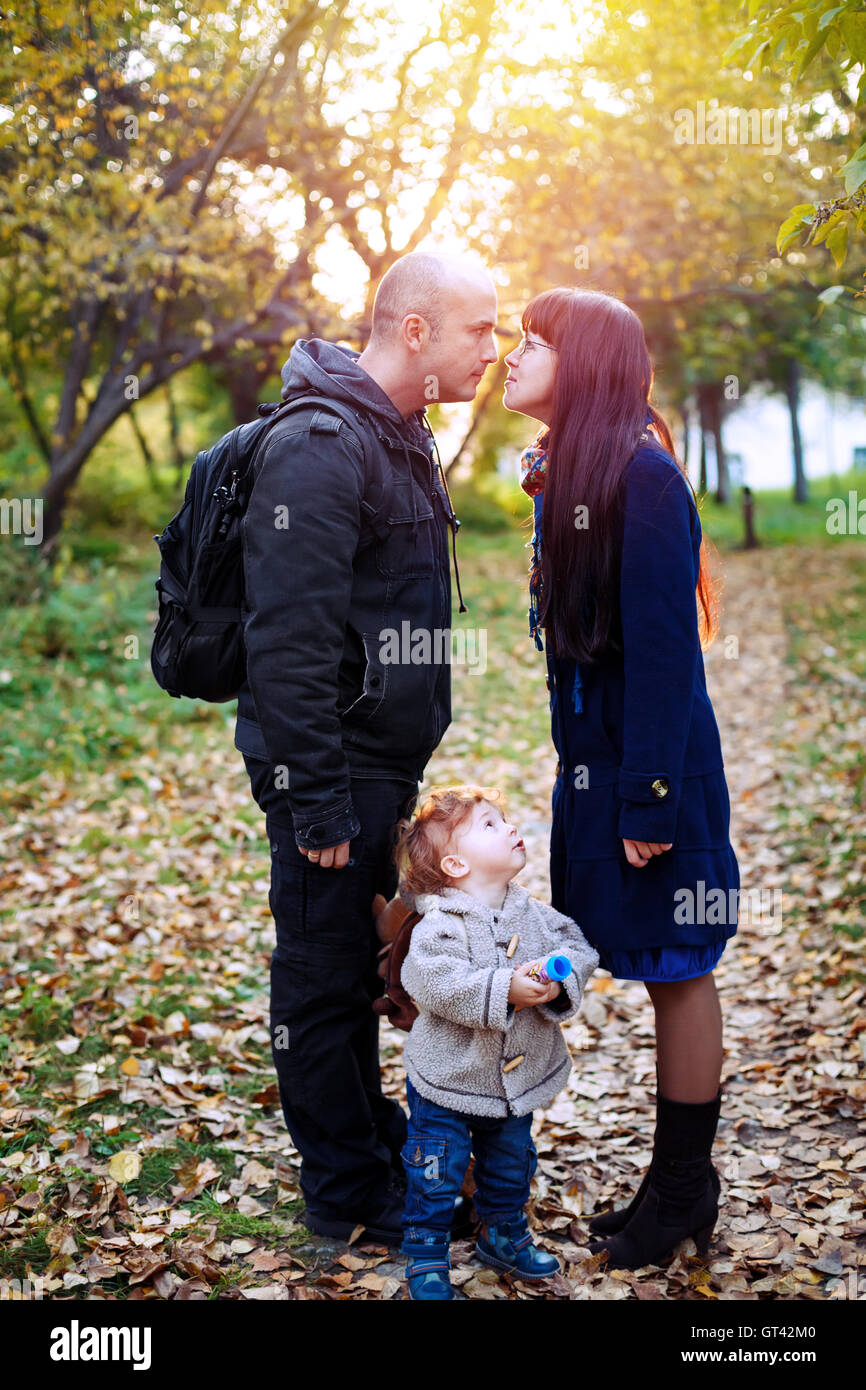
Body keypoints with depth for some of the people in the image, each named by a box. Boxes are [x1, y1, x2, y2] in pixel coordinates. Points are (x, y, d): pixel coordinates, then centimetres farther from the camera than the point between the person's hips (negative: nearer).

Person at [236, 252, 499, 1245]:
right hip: (334, 771, -9)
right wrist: (315, 805, -24)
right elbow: (287, 642, -25)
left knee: (358, 965, 22)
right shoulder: (320, 445, -20)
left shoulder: (400, 438, 12)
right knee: (324, 976, 6)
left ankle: (369, 1132, 39)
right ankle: (349, 1192, 21)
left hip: (384, 764, 9)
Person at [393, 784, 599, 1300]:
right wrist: (504, 990, -39)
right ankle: (426, 1258, 23)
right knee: (437, 1176, 5)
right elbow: (437, 984, -34)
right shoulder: (440, 925, -23)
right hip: (447, 1081, -6)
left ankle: (505, 1236, 45)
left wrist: (559, 978, -26)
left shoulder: (533, 914, -4)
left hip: (518, 1078, 6)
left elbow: (579, 948, -5)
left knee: (511, 1165, 23)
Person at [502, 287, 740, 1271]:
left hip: (651, 767, -8)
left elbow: (666, 645, -20)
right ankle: (676, 1184, 28)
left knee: (676, 969, 5)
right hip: (593, 763, 8)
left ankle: (682, 1196, 20)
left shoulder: (641, 473, -17)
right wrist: (581, 771, 16)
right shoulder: (558, 475, 10)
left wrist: (650, 794, -20)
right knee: (660, 972, 15)